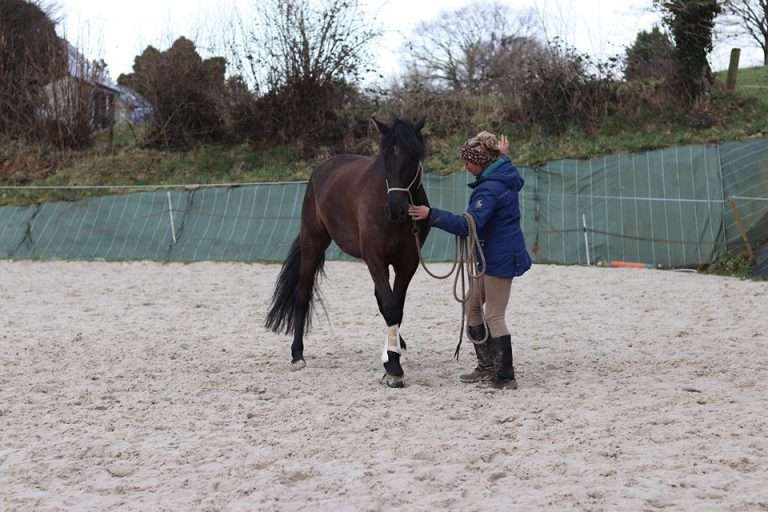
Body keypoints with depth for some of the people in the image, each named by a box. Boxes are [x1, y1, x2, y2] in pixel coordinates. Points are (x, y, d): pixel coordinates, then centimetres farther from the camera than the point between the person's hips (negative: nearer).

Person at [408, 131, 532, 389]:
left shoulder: (490, 189, -23)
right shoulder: (505, 174, 7)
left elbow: (468, 224, -31)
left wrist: (432, 215, -34)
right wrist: (503, 155, 49)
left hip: (499, 259, -11)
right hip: (492, 256, 11)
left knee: (494, 316, -5)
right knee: (473, 306, 18)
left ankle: (505, 377, -1)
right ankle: (487, 366, 25)